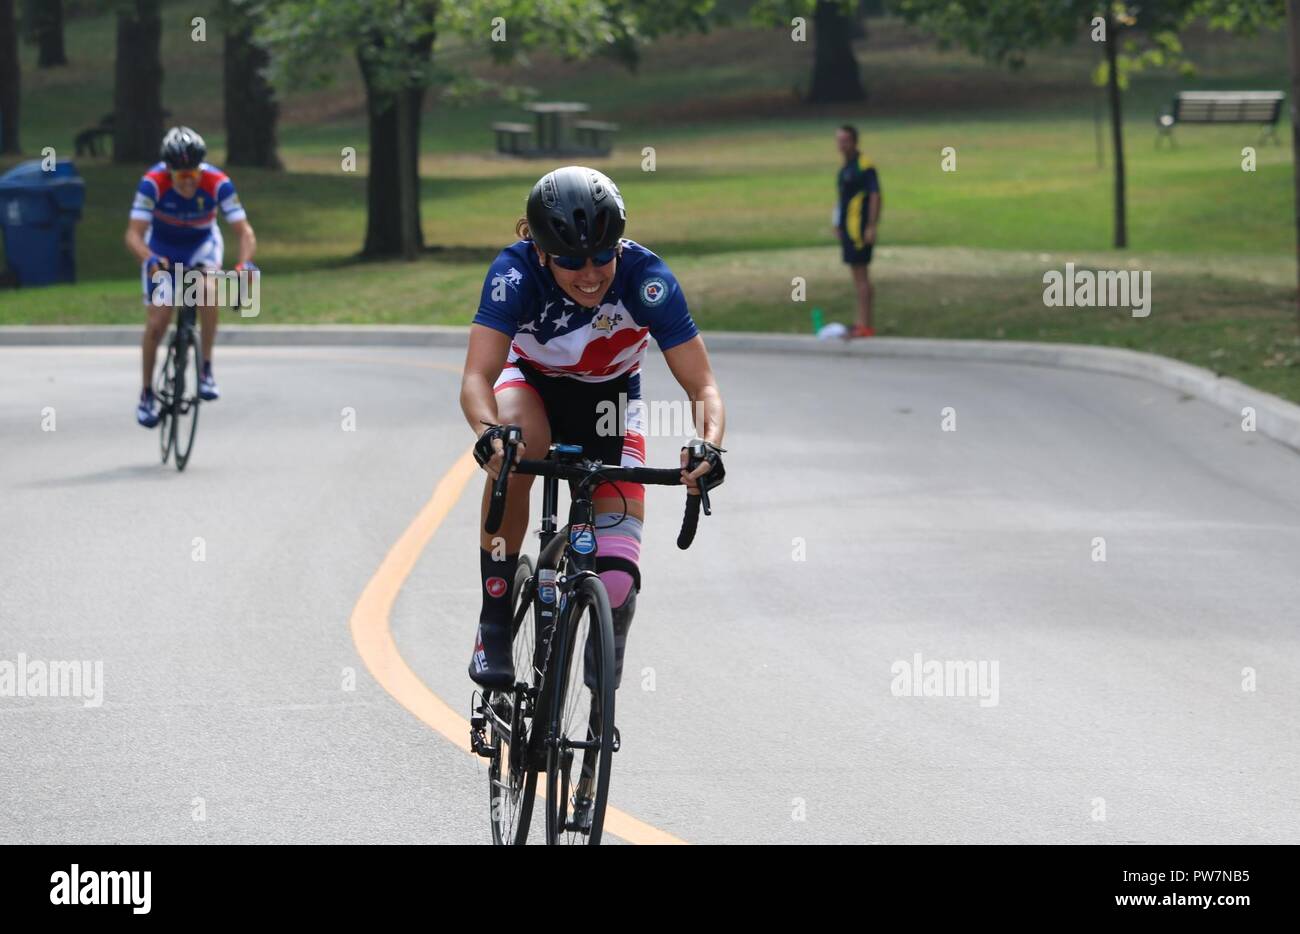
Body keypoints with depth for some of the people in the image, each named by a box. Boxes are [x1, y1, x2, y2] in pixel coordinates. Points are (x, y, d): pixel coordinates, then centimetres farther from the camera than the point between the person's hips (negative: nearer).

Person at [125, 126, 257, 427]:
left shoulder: (217, 183, -30)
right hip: (162, 248, 0)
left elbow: (244, 231, -31)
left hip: (202, 244, 0)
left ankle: (206, 369, -19)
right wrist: (150, 260, -56)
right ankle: (147, 395, 11)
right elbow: (133, 234, -36)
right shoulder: (153, 183, -32)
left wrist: (245, 263, -50)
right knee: (159, 320, -8)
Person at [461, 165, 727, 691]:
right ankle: (494, 623, -25)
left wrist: (708, 447, -51)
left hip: (610, 396, 1)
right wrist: (490, 435, -62)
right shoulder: (515, 272, -32)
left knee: (616, 581, -15)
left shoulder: (645, 277, -31)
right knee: (516, 439, -40)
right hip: (531, 380, 0)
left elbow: (702, 386, -30)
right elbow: (477, 377, -40)